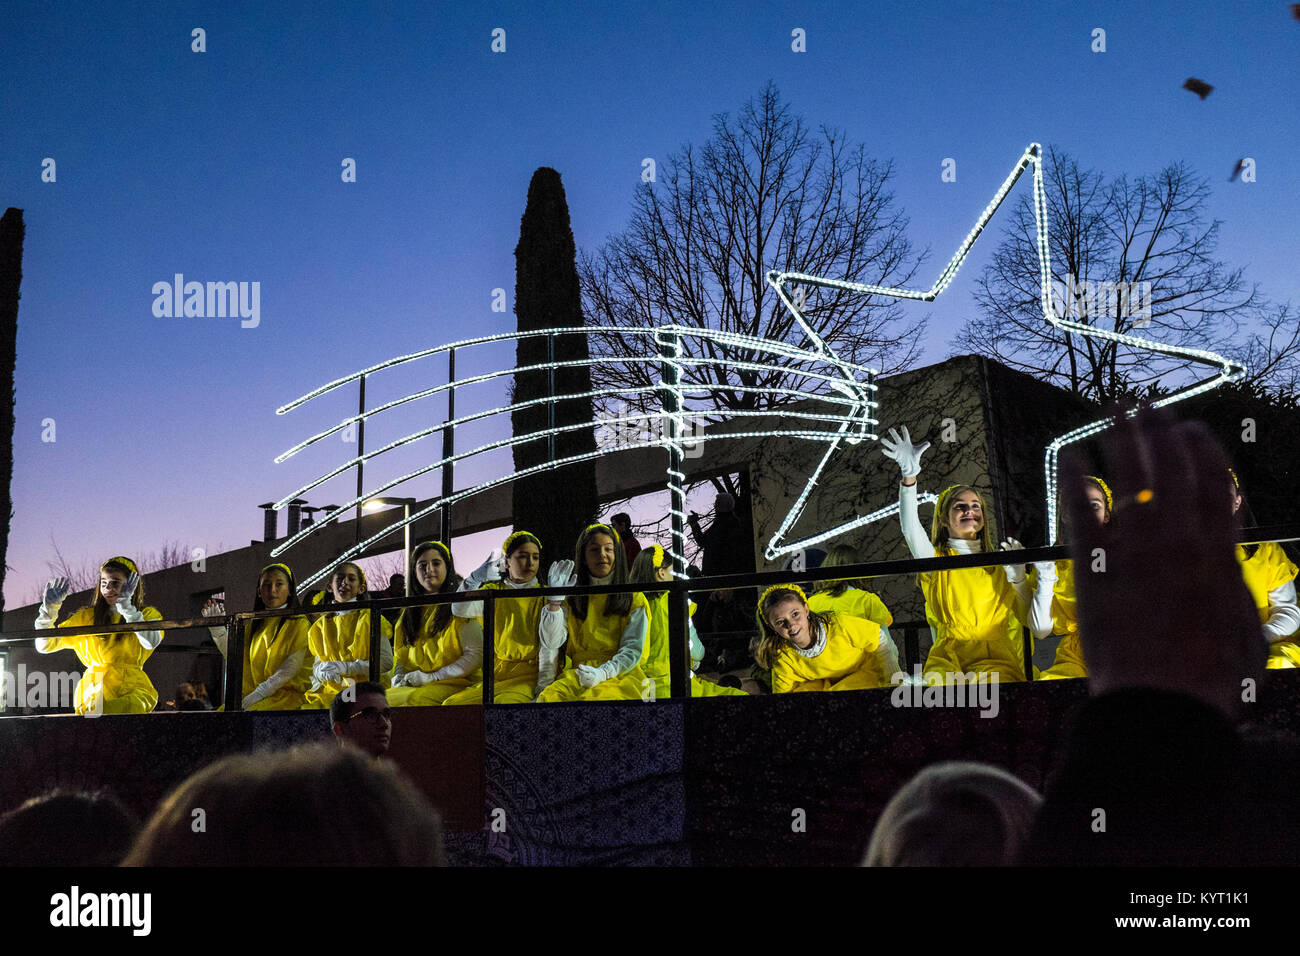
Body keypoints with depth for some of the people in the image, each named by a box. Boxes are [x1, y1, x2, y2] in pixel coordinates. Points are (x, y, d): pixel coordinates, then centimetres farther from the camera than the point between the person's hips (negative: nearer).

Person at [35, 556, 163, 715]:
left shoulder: (147, 614, 13)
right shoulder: (87, 617, 18)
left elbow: (151, 642, -9)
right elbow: (45, 646, 15)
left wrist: (126, 606, -12)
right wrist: (49, 609, 2)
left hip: (132, 690, 0)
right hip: (93, 692, 1)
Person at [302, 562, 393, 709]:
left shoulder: (369, 617, 4)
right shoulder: (321, 624, 17)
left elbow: (387, 661, -6)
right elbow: (317, 664, 15)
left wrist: (347, 667, -15)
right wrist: (322, 672, -10)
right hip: (331, 689, 4)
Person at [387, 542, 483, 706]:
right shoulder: (409, 611, 21)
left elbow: (476, 655, -6)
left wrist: (431, 677, -12)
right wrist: (399, 678, -2)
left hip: (451, 683, -5)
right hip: (411, 685, 5)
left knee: (413, 698, -38)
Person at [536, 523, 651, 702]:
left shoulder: (634, 600, 11)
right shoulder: (571, 599, 17)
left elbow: (632, 649, 0)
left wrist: (602, 673, -17)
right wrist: (554, 602, -6)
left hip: (621, 674, -2)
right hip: (577, 673, 2)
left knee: (596, 699, -37)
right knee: (548, 698, -32)